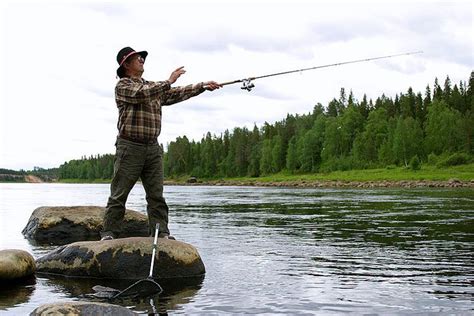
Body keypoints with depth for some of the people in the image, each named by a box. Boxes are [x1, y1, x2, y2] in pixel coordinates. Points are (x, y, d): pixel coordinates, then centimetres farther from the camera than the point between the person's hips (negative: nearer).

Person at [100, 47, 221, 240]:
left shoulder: (153, 86, 21)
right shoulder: (123, 85, -2)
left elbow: (175, 94, 22)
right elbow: (142, 94, -19)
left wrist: (203, 86, 17)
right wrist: (168, 81, -16)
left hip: (153, 148, 6)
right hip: (130, 147, -6)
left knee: (156, 194, 3)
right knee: (119, 195, -3)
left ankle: (161, 232, 4)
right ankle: (108, 234, 1)